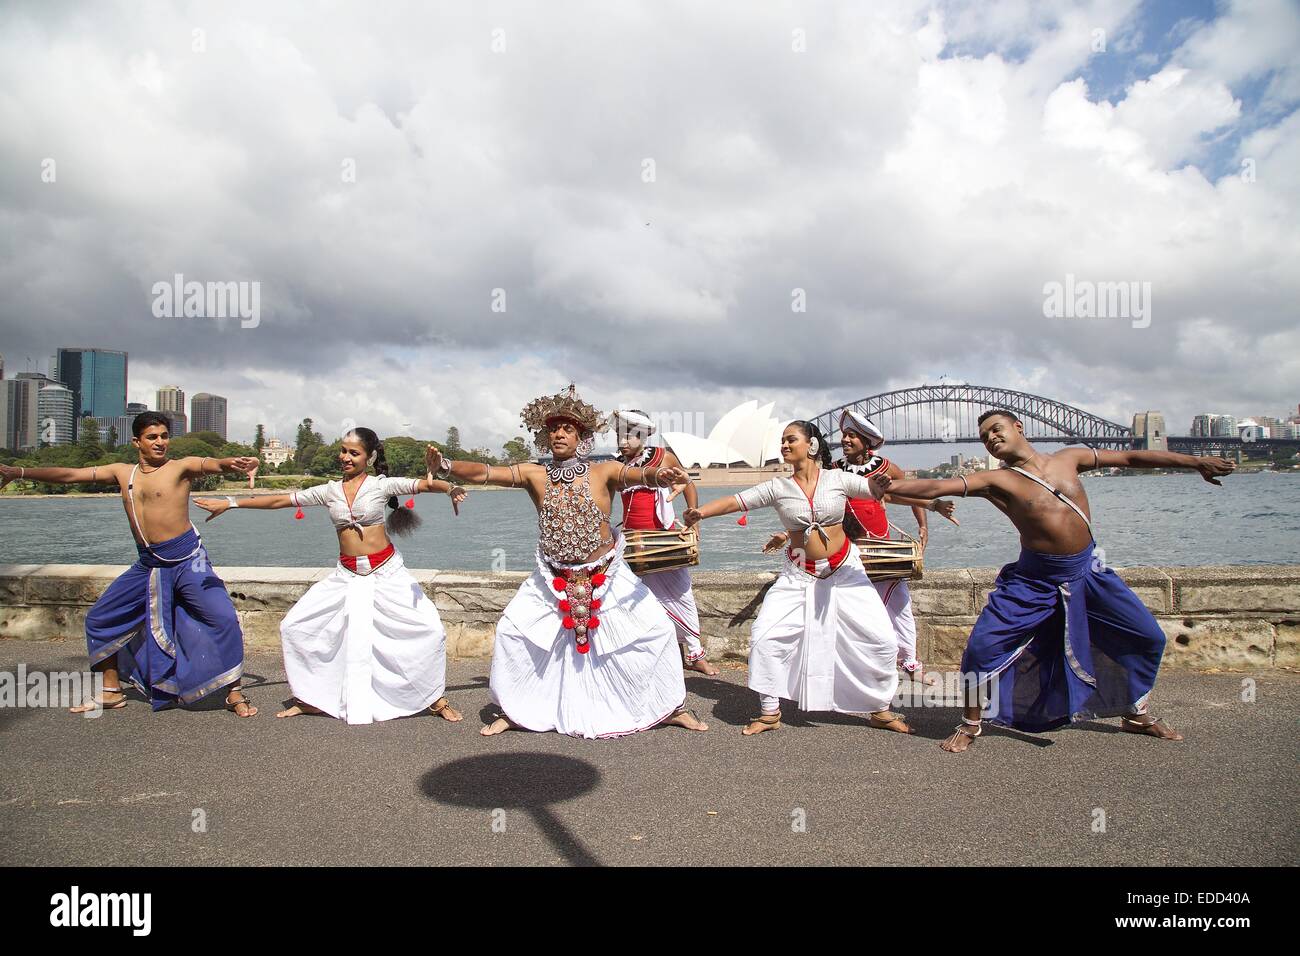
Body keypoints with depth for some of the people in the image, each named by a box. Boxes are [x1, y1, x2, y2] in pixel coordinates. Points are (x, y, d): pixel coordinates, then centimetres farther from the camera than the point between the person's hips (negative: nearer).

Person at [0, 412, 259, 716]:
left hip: (187, 559, -6)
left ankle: (234, 694, -6)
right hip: (147, 565, 6)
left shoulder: (180, 467, -6)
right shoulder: (122, 472, 10)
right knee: (99, 619, 14)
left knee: (223, 619, -19)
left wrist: (230, 463, -49)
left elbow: (210, 463, -26)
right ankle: (111, 692, 30)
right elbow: (70, 474, 15)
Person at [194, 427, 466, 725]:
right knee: (293, 626, 2)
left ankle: (436, 699, 7)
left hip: (387, 572, -4)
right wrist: (229, 503, 9)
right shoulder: (330, 491, 6)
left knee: (430, 630, -14)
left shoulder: (382, 485, -4)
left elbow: (424, 484, -17)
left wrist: (449, 488, -38)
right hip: (346, 575, 4)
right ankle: (310, 698, 19)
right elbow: (279, 501, 9)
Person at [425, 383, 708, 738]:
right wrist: (445, 466, -33)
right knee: (511, 631, -1)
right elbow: (485, 473, -15)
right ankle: (514, 711, 20)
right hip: (553, 579, 2)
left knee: (657, 629, -3)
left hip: (606, 576, -1)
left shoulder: (604, 471, -11)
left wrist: (661, 475, -51)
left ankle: (671, 707, 19)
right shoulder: (534, 474, -6)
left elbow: (639, 474, -27)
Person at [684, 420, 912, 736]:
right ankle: (770, 712, 12)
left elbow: (880, 490, -10)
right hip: (798, 576, 1)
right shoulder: (778, 488, -3)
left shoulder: (838, 479, -6)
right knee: (764, 635, -7)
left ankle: (880, 710, 21)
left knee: (882, 640, -2)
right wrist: (700, 512, -24)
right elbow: (734, 501, -8)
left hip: (844, 572, -1)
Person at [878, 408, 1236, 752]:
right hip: (1034, 579, -3)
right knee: (982, 645, -13)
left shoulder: (1069, 458, 1)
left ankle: (1136, 715, 34)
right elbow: (939, 486, -23)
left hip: (1086, 572, 4)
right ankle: (970, 724, 10)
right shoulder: (997, 481, -10)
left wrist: (1196, 461, 10)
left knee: (1148, 638, 9)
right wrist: (892, 486, -39)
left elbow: (1129, 457, 8)